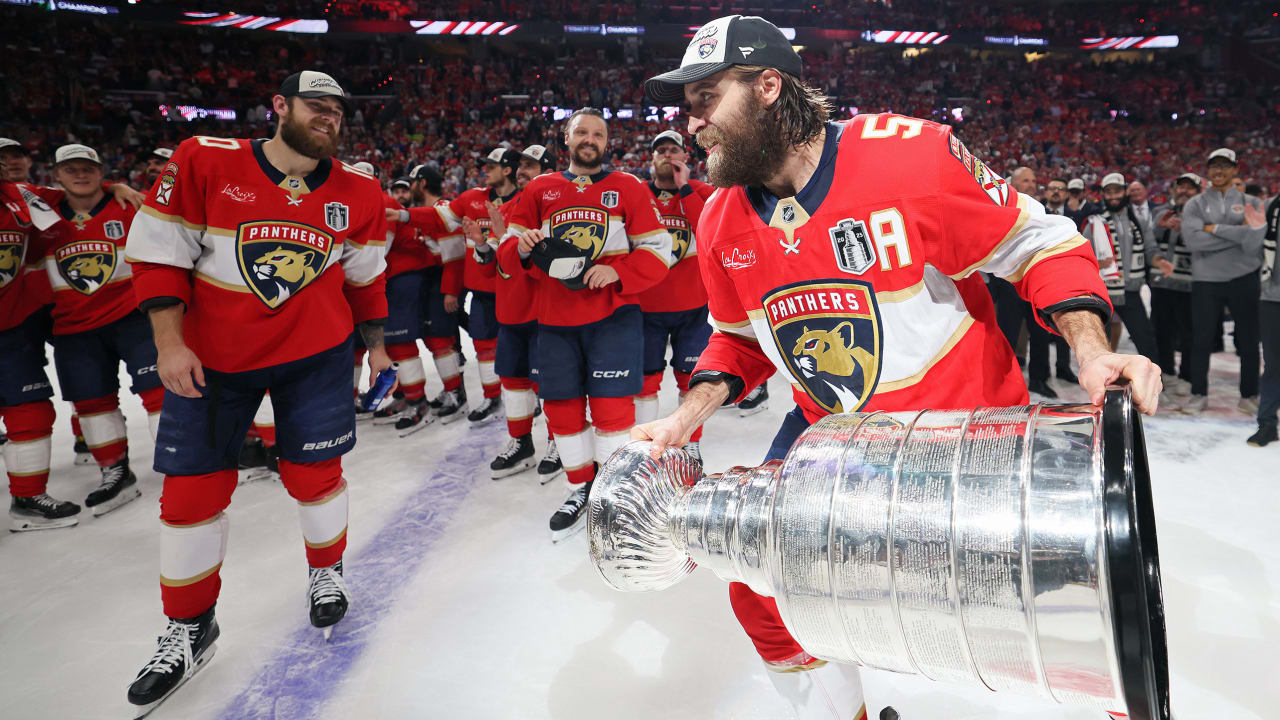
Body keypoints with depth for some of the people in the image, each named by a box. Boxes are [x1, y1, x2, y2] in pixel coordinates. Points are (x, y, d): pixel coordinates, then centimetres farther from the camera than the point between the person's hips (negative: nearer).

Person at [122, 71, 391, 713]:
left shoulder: (357, 194, -2)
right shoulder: (203, 162, -10)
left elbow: (366, 274, 10)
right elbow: (158, 252, -7)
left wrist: (376, 344, 15)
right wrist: (170, 342, -12)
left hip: (317, 351, 1)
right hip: (208, 354, 0)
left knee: (314, 473, 5)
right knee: (192, 490, 3)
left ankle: (325, 572, 35)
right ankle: (189, 627, 23)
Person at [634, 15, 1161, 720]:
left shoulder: (909, 153, -20)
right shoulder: (722, 223, -2)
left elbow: (1040, 243, -12)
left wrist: (1092, 352, -26)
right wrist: (688, 416, -2)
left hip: (965, 416, -4)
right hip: (829, 428, 5)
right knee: (760, 594, 7)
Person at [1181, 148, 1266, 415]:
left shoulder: (1251, 204, 5)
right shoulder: (1195, 205, 3)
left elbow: (1253, 243, -10)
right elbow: (1194, 239, -15)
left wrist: (1215, 228, -14)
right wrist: (1238, 233, -14)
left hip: (1244, 280, 1)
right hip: (1206, 281, -1)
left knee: (1249, 341, 8)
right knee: (1201, 340, 4)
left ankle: (1249, 396, 22)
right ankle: (1198, 395, 17)